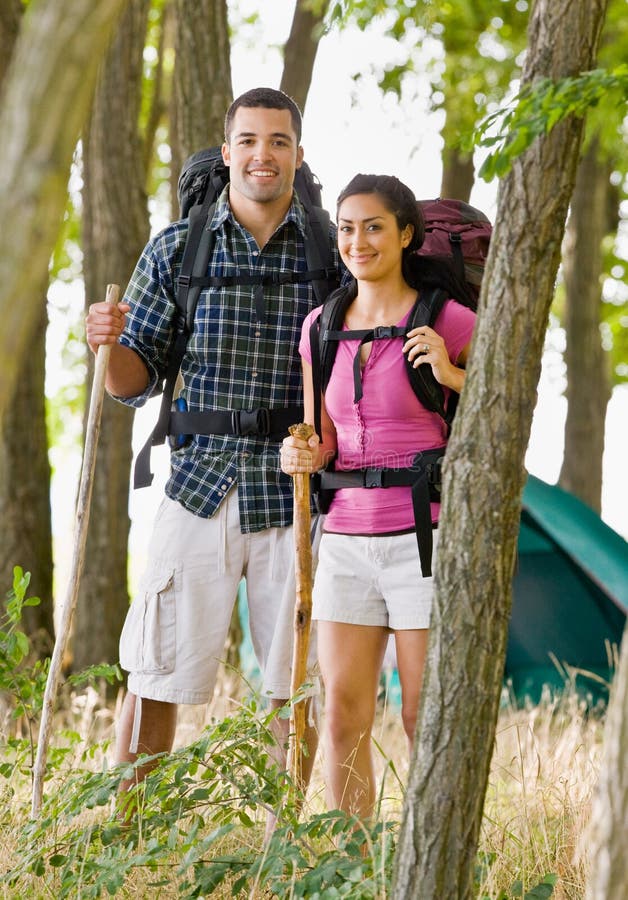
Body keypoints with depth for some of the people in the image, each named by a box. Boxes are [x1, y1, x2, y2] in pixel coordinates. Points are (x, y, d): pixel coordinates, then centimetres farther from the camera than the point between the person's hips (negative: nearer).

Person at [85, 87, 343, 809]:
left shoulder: (333, 252, 2)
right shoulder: (175, 249, 4)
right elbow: (136, 382, 6)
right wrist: (110, 343, -15)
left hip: (293, 496, 0)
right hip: (198, 487, 0)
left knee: (294, 682, 7)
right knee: (155, 675, 1)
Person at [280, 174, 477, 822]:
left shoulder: (449, 321, -5)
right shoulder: (321, 325, 9)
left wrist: (450, 374, -17)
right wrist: (303, 454, -7)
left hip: (425, 535, -4)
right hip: (346, 536, 5)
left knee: (426, 721, -1)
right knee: (343, 715, 3)